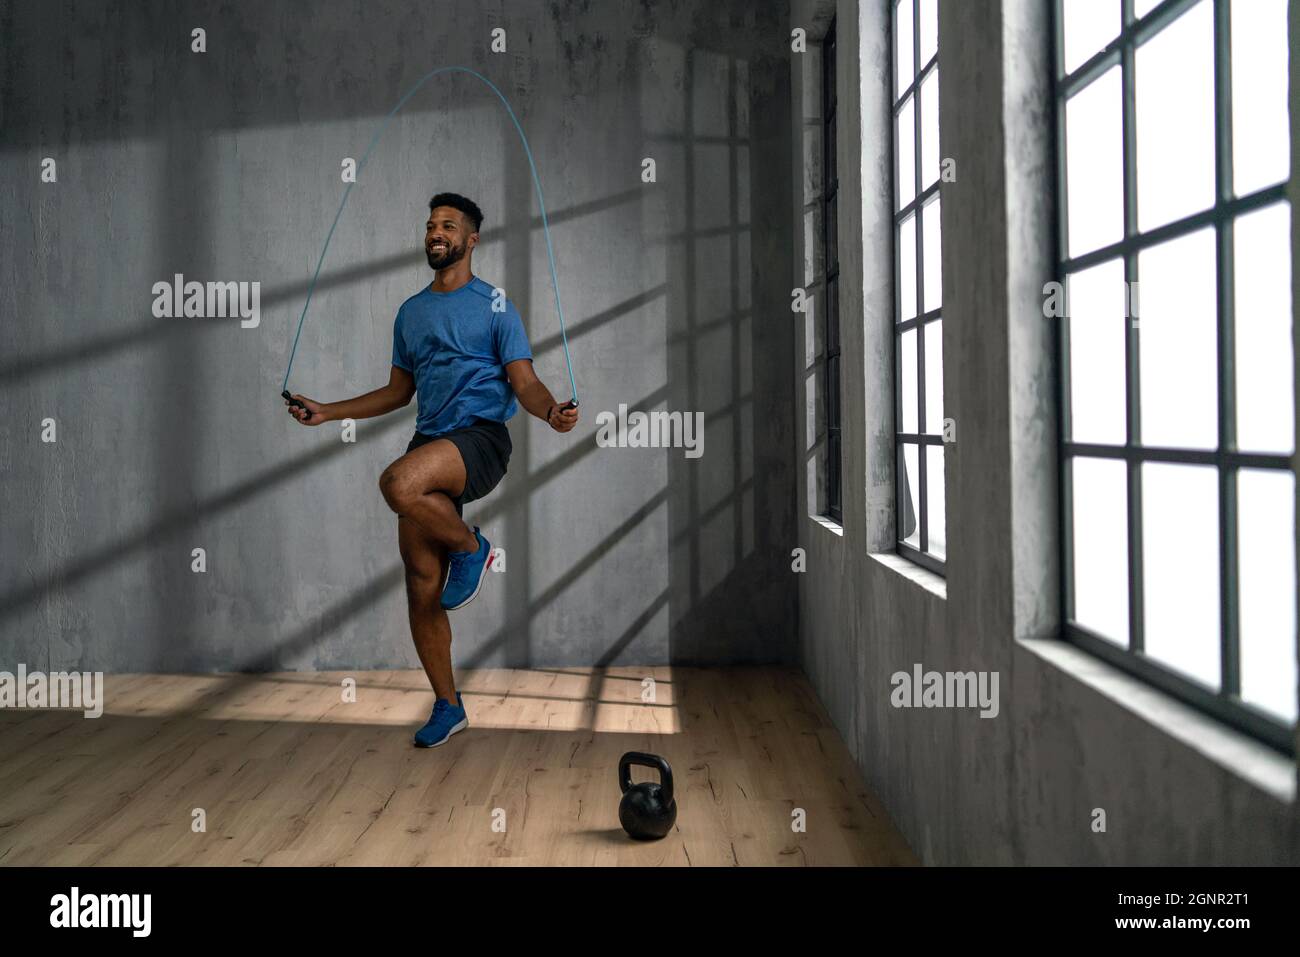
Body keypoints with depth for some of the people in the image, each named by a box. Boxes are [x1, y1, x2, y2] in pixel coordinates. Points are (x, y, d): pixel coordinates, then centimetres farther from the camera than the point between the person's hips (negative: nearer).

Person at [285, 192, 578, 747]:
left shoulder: (494, 305, 1)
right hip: (430, 445, 6)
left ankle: (471, 547, -8)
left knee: (399, 483, -37)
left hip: (481, 438, -6)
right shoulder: (411, 311, 18)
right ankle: (447, 707, 17)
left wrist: (551, 412, -26)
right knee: (422, 590, 2)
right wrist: (327, 412, 19)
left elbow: (525, 382, -5)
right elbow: (399, 392, 24)